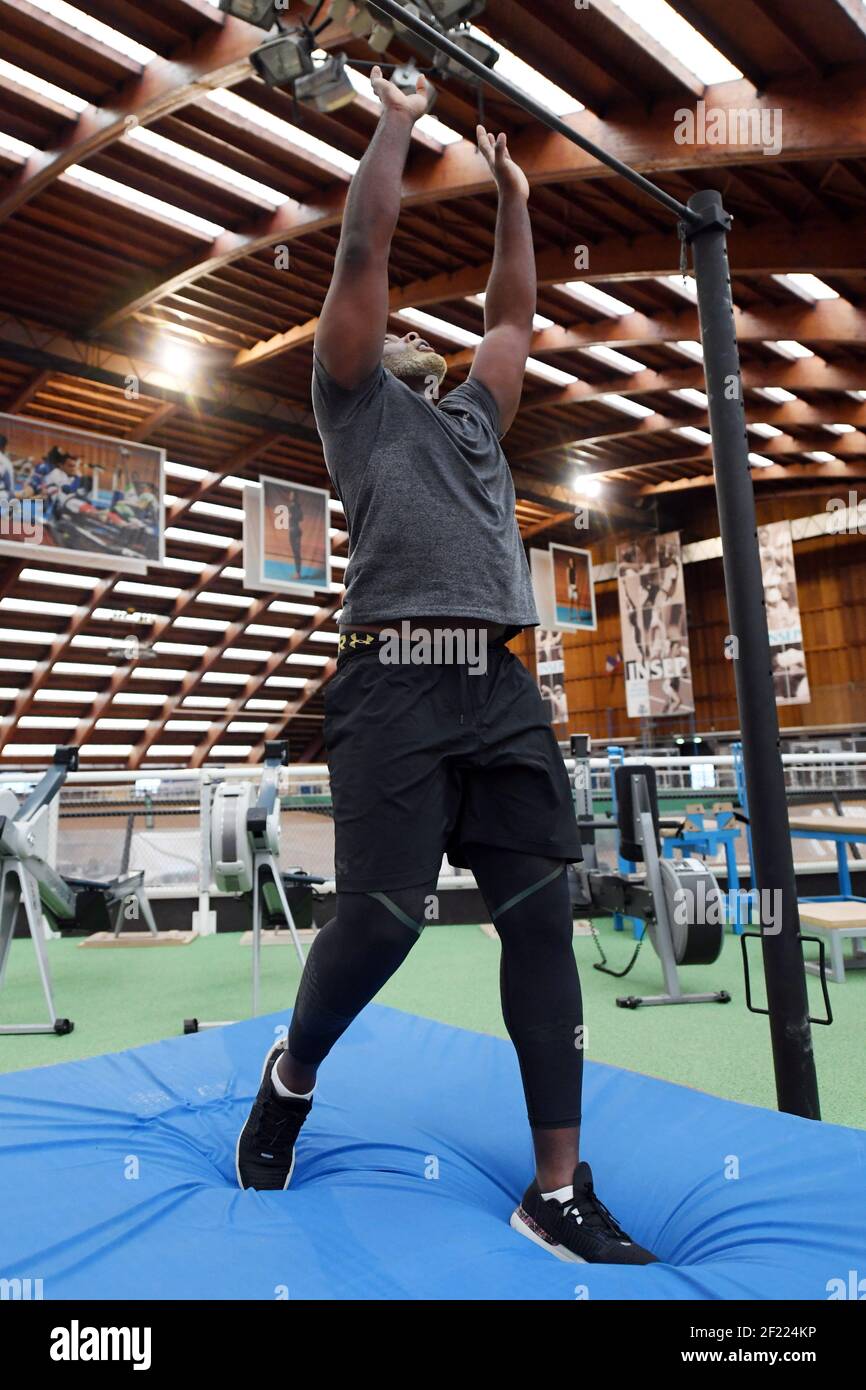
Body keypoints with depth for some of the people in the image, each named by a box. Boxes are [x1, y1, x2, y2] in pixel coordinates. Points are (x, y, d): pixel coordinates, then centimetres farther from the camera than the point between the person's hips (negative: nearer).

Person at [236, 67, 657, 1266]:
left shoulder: (475, 413, 32)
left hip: (503, 687, 6)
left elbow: (515, 314, 39)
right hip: (401, 683, -5)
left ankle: (559, 1192, 8)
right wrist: (398, 123, 24)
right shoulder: (356, 401, 16)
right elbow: (363, 251, 13)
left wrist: (512, 198, 46)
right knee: (380, 919, -7)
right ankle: (292, 1074, 25)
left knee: (541, 920, -1)